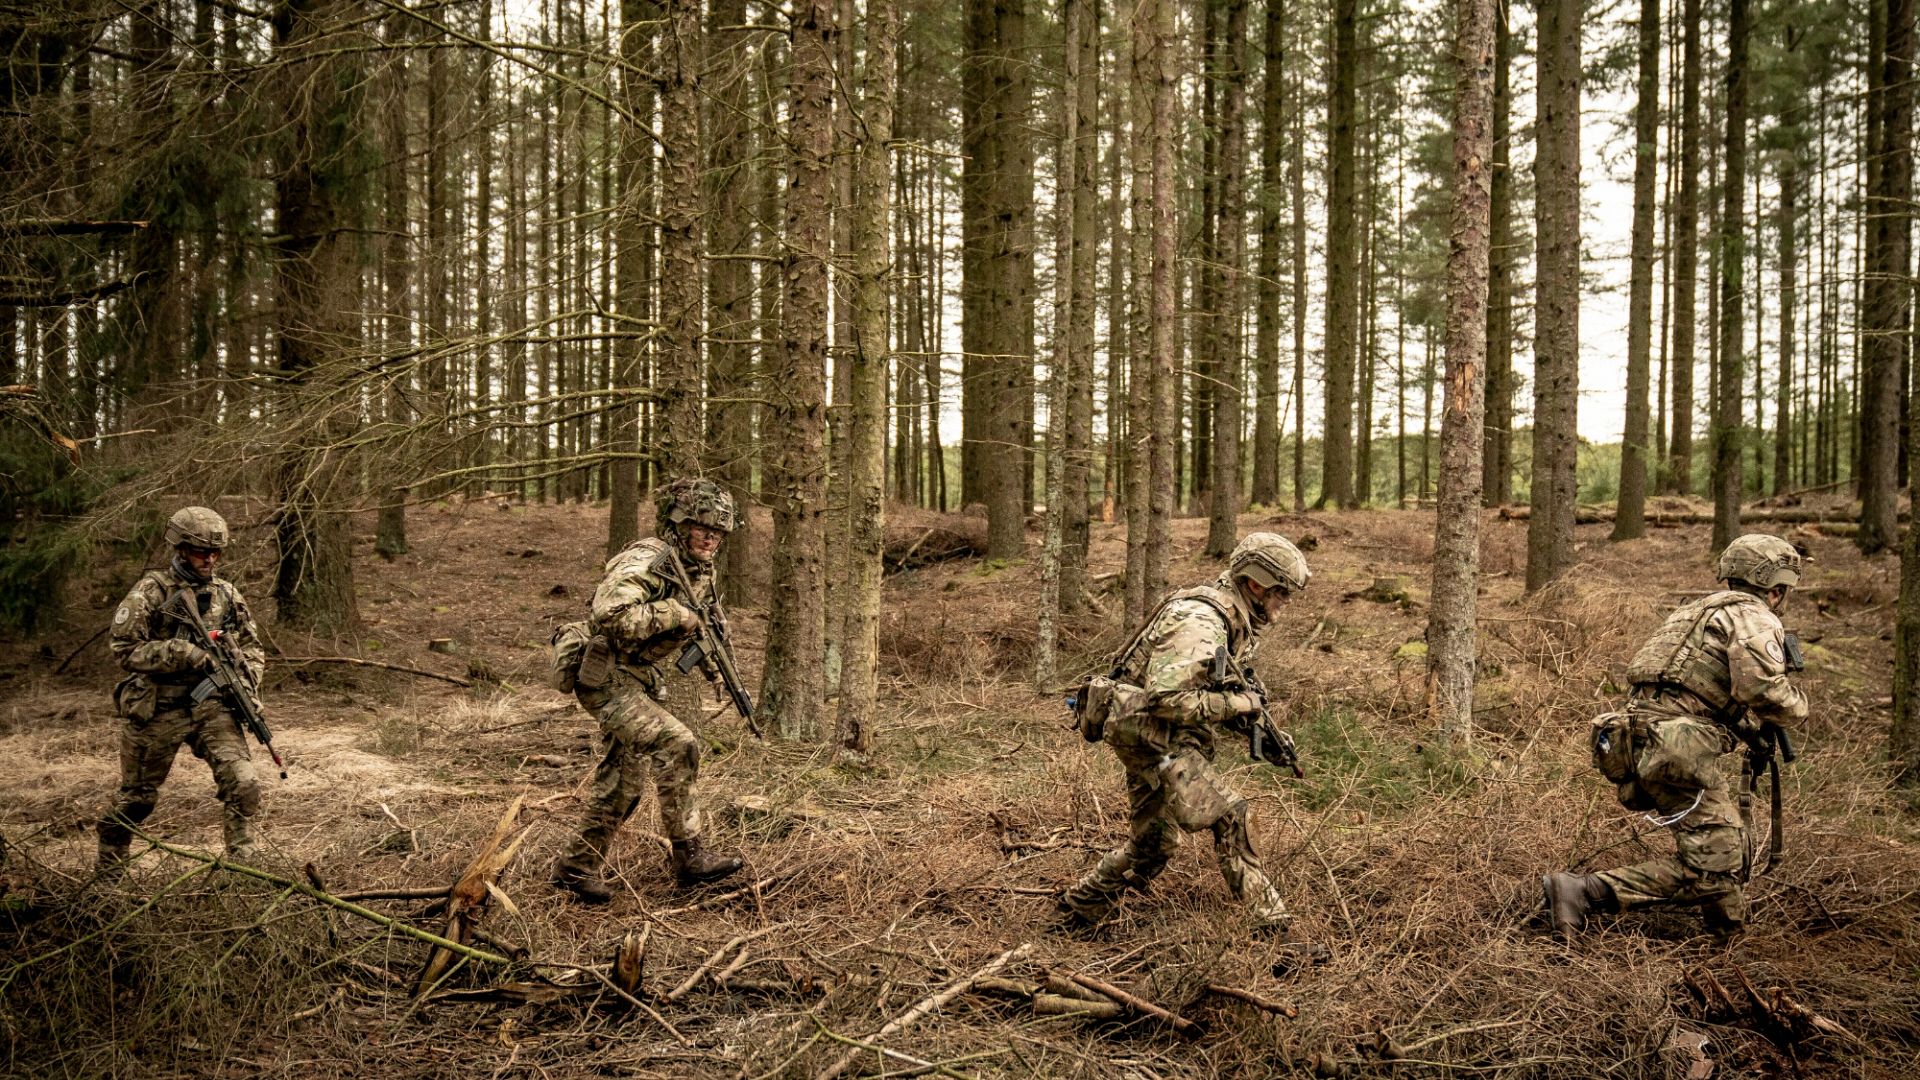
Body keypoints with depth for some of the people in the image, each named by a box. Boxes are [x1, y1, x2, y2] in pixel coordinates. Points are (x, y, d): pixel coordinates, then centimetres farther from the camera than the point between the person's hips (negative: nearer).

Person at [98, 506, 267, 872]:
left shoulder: (226, 593, 8)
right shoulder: (152, 591, -7)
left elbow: (252, 646, 18)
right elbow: (123, 647, -13)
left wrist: (247, 674, -2)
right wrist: (183, 654, -21)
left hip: (211, 705, 3)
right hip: (158, 709, -3)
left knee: (242, 783, -15)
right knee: (139, 796, 13)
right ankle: (109, 867, 36)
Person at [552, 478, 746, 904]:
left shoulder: (702, 572, 8)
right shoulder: (647, 560, -21)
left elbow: (706, 622, 24)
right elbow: (611, 615, -35)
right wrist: (673, 614, -28)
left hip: (639, 682, 10)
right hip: (605, 678, -10)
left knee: (625, 783, 13)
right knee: (676, 744, -23)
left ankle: (578, 867, 27)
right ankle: (689, 855, -14)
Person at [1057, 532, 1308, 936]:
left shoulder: (1233, 620, 10)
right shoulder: (1200, 622, -22)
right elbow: (1165, 699, -29)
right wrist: (1236, 705, -21)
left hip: (1168, 743, 10)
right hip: (1152, 737, -10)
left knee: (1152, 842, 17)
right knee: (1227, 815, -16)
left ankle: (1078, 909, 31)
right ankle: (1267, 918, -9)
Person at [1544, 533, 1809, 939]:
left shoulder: (1703, 609, 28)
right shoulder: (1753, 618, -1)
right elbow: (1761, 687, -19)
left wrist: (1753, 726, 25)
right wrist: (1797, 705, 2)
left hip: (1641, 736, 10)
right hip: (1678, 748, -10)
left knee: (1731, 848, 19)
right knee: (1712, 866, -10)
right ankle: (1580, 892, -19)